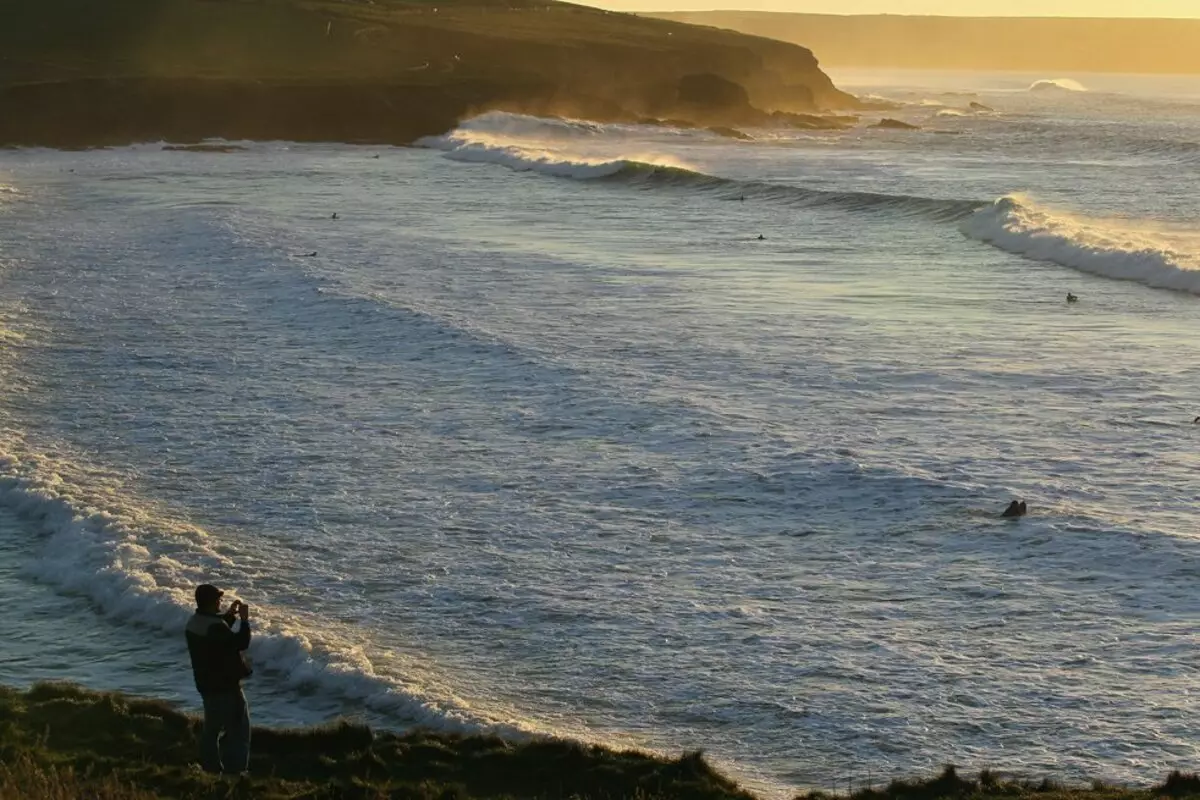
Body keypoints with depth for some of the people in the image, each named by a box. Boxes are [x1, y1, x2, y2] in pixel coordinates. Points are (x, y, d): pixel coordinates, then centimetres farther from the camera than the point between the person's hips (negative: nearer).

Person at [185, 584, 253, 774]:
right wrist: (244, 620, -12)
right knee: (239, 728, -1)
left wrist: (229, 615, 13)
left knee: (212, 728, 17)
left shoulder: (195, 622, 5)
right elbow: (241, 643, -22)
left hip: (206, 683, 10)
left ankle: (211, 768, 21)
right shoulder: (214, 626, -26)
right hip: (225, 684, -10)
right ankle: (235, 771, -2)